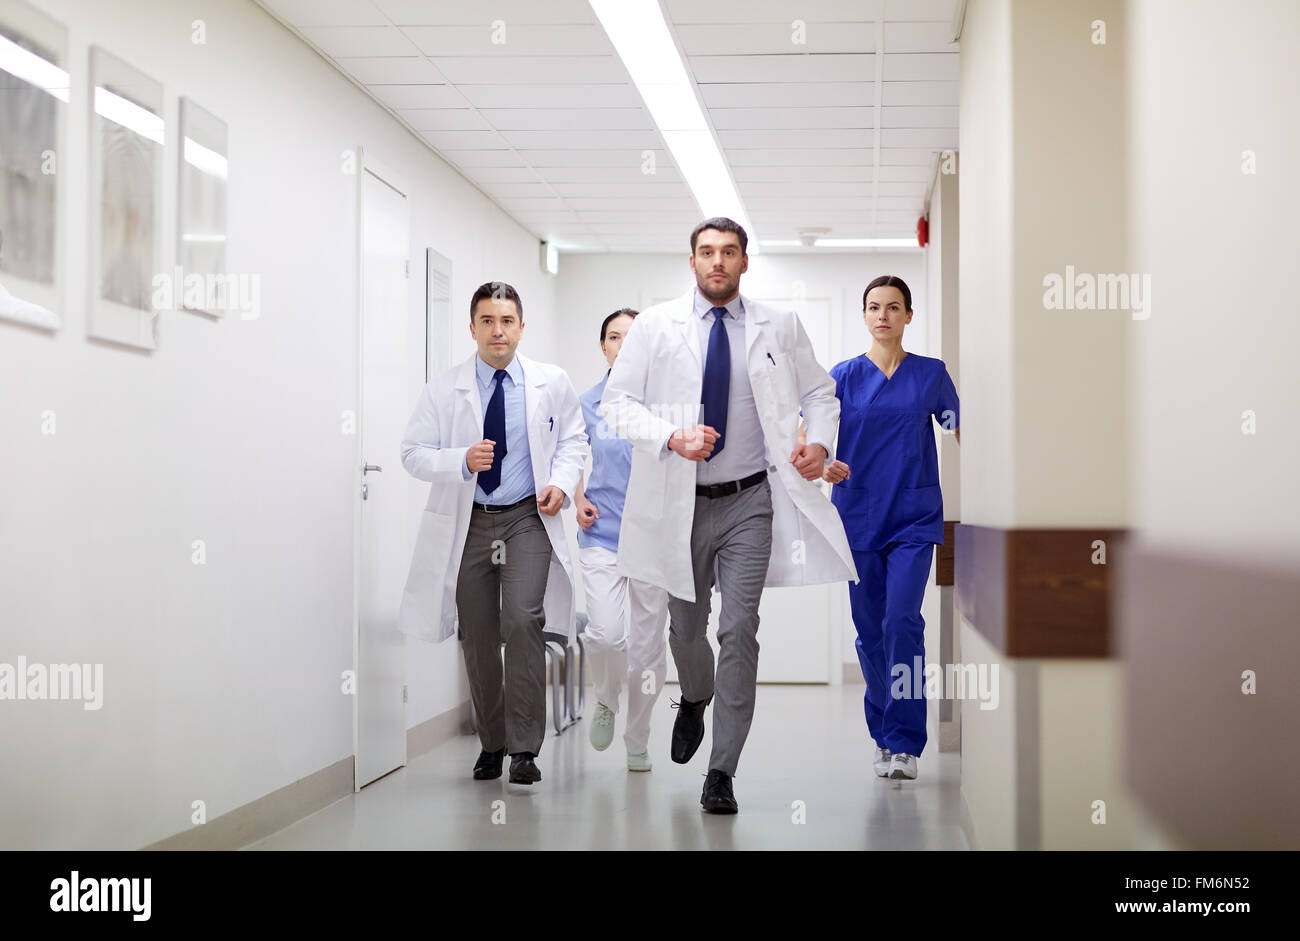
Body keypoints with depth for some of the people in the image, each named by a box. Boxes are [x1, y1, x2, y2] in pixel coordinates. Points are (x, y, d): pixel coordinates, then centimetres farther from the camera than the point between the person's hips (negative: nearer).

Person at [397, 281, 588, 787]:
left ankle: (524, 749, -14)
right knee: (478, 636, 6)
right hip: (468, 522, 1)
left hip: (528, 518, -1)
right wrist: (462, 460, -18)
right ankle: (491, 744, 22)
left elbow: (573, 439, 15)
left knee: (523, 620, -19)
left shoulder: (552, 383, 3)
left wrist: (562, 482, -4)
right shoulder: (443, 389, 0)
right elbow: (413, 452, 1)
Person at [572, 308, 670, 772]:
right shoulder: (587, 404, 4)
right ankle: (606, 702, 15)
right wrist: (578, 500, 2)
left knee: (647, 646, 4)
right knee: (607, 633, -18)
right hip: (602, 534, 0)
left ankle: (638, 742, 23)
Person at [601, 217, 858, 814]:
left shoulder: (779, 327, 4)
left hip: (749, 502, -1)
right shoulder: (654, 326, 0)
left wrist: (822, 443, -7)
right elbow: (617, 401, -4)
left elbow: (820, 393, 14)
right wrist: (672, 437, -21)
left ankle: (722, 773, -3)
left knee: (739, 631, -9)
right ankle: (694, 701, 49)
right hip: (679, 501, 1)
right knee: (686, 625, 15)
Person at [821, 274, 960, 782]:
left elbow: (961, 431, 11)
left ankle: (906, 743, -10)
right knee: (869, 629, 5)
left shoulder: (931, 374, 5)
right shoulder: (844, 375, 4)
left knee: (902, 621, -15)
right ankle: (883, 737, 21)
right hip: (858, 514, 1)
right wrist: (822, 463, -26)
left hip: (914, 517, -1)